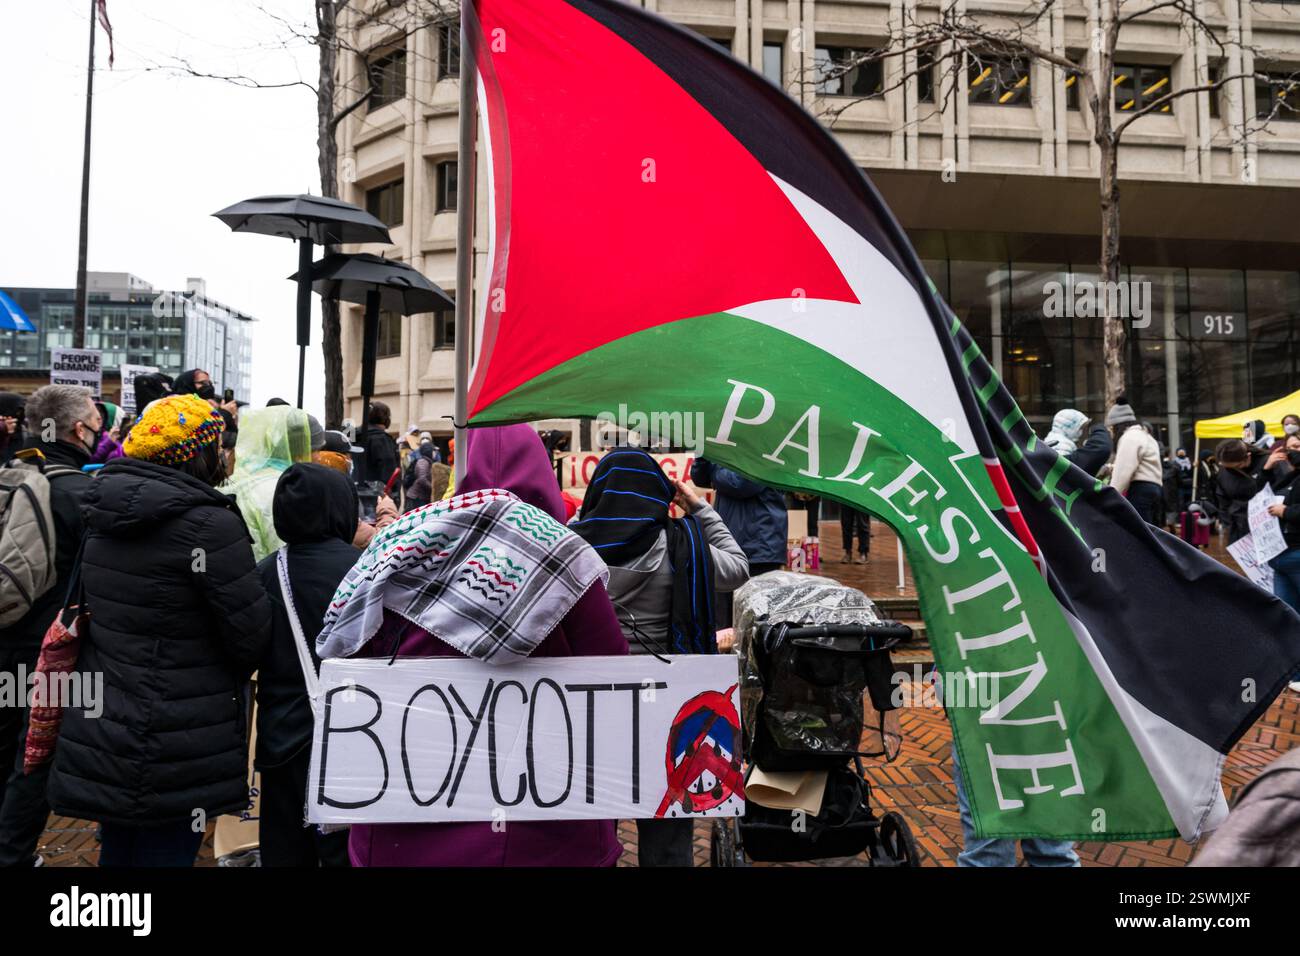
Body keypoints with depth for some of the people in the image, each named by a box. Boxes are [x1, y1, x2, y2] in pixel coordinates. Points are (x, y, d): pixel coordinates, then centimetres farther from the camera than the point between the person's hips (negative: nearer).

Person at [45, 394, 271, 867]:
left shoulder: (104, 515, 4)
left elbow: (92, 612, 15)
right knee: (163, 853, 6)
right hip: (175, 753, -7)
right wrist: (227, 677, 5)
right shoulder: (210, 523, -19)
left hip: (99, 734, 7)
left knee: (118, 851, 22)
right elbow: (252, 637, -15)